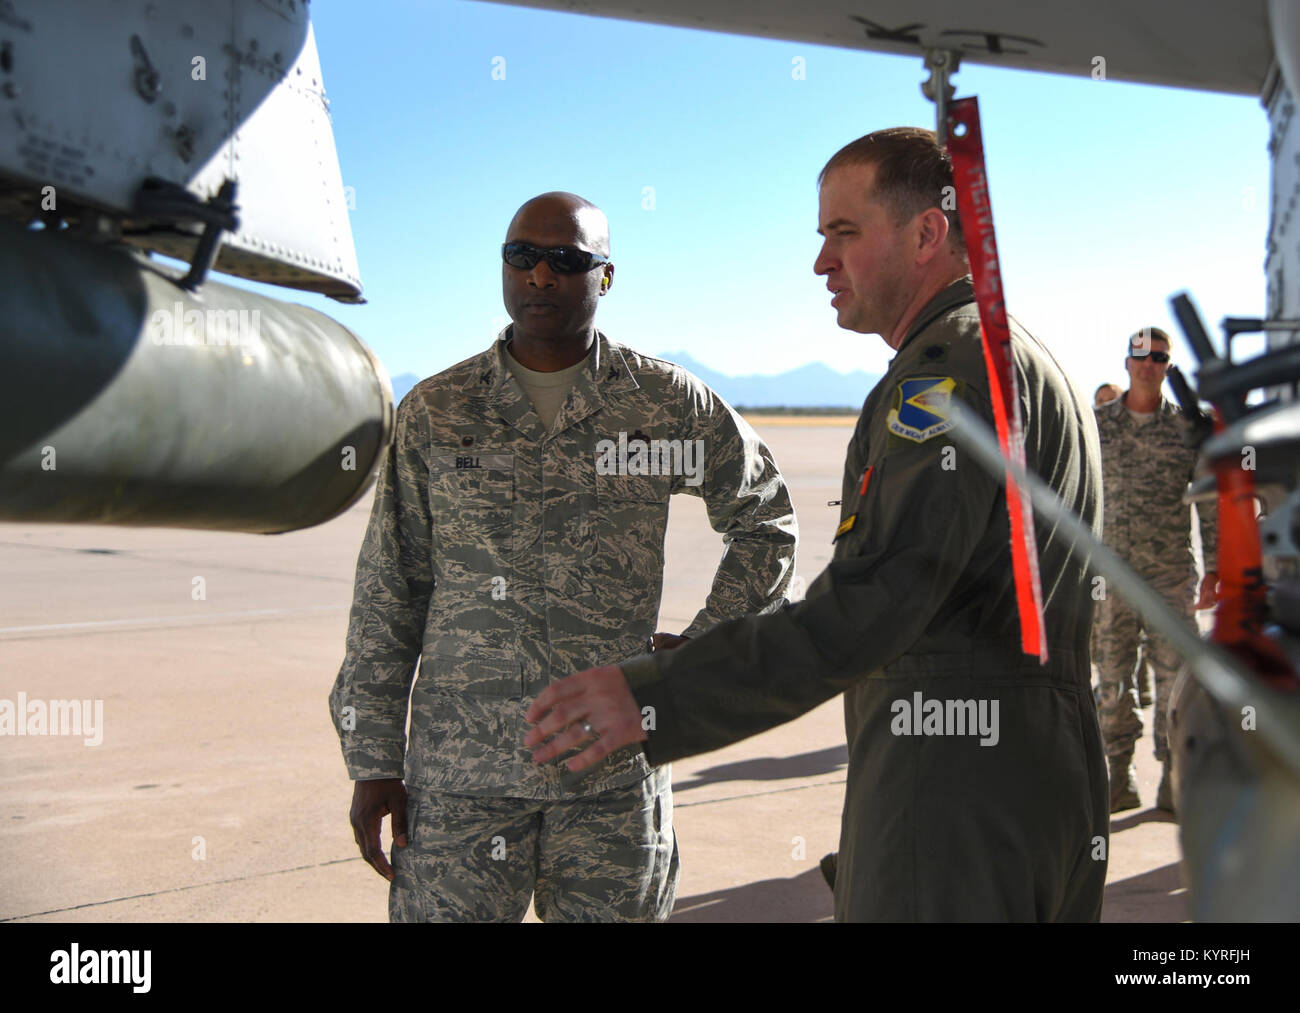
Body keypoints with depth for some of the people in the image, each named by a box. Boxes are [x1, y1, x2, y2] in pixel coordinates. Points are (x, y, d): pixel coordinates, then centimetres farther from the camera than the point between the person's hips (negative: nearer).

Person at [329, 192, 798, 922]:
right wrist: (373, 760, 3)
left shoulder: (668, 402, 4)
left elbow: (766, 522, 16)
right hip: (461, 770, 0)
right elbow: (388, 592, 6)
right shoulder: (435, 411, 5)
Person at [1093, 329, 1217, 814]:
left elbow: (1210, 504, 6)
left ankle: (1172, 781, 8)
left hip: (1171, 573, -1)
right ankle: (1120, 778, 15)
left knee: (1173, 674, -1)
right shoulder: (1096, 423, 5)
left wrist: (1213, 570, 1)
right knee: (1113, 675, 4)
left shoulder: (1188, 427, 4)